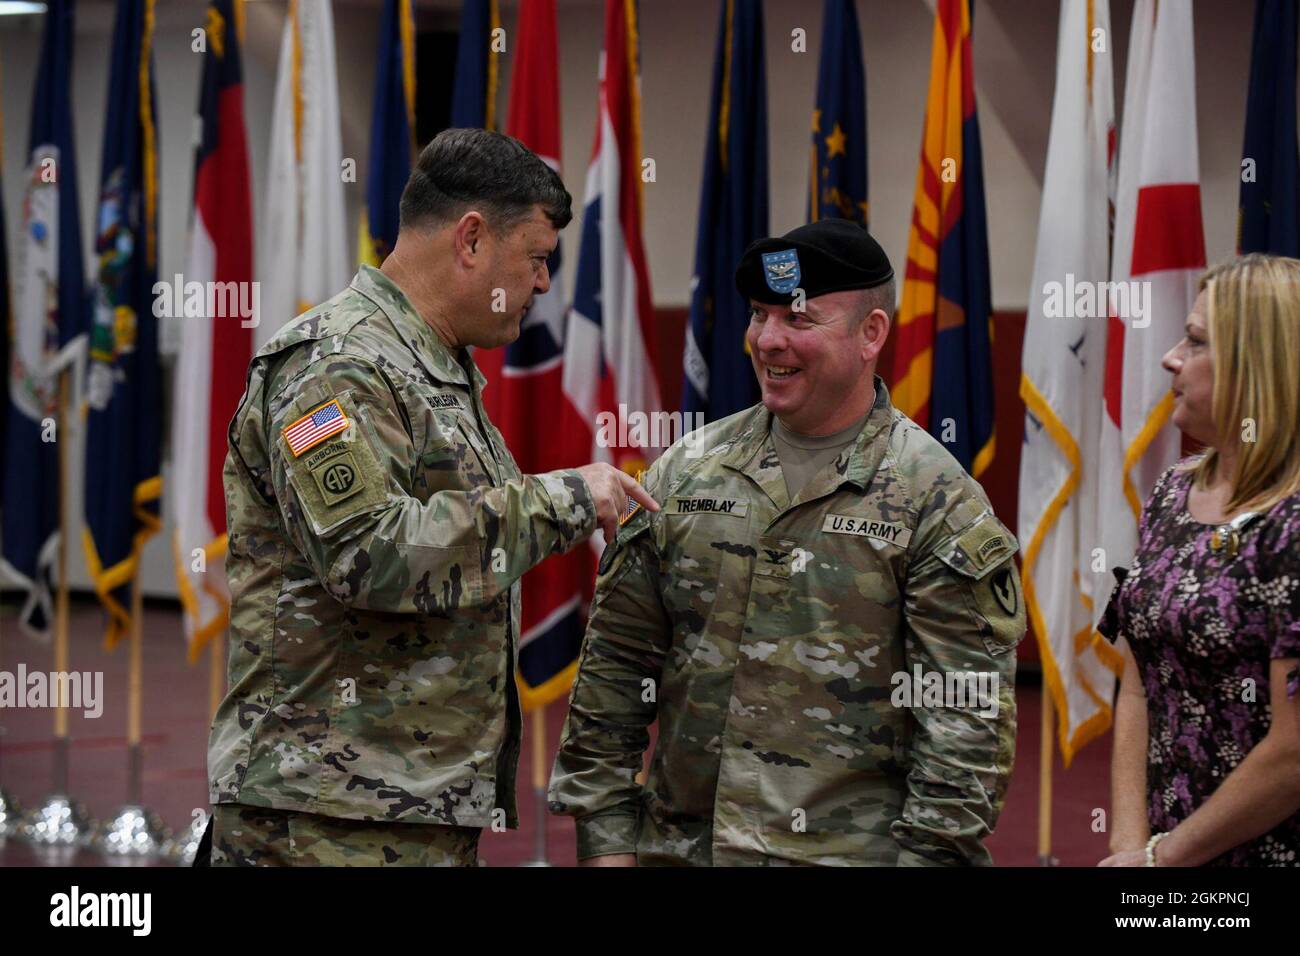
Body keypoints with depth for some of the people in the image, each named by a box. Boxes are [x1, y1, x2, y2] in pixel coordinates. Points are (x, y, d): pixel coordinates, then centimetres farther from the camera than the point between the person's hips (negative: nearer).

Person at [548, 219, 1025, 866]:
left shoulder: (938, 501, -5)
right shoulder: (686, 471, 7)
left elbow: (966, 713, -8)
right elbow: (616, 662, 10)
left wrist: (926, 854, -13)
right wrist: (607, 837, 5)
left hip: (851, 854, -3)